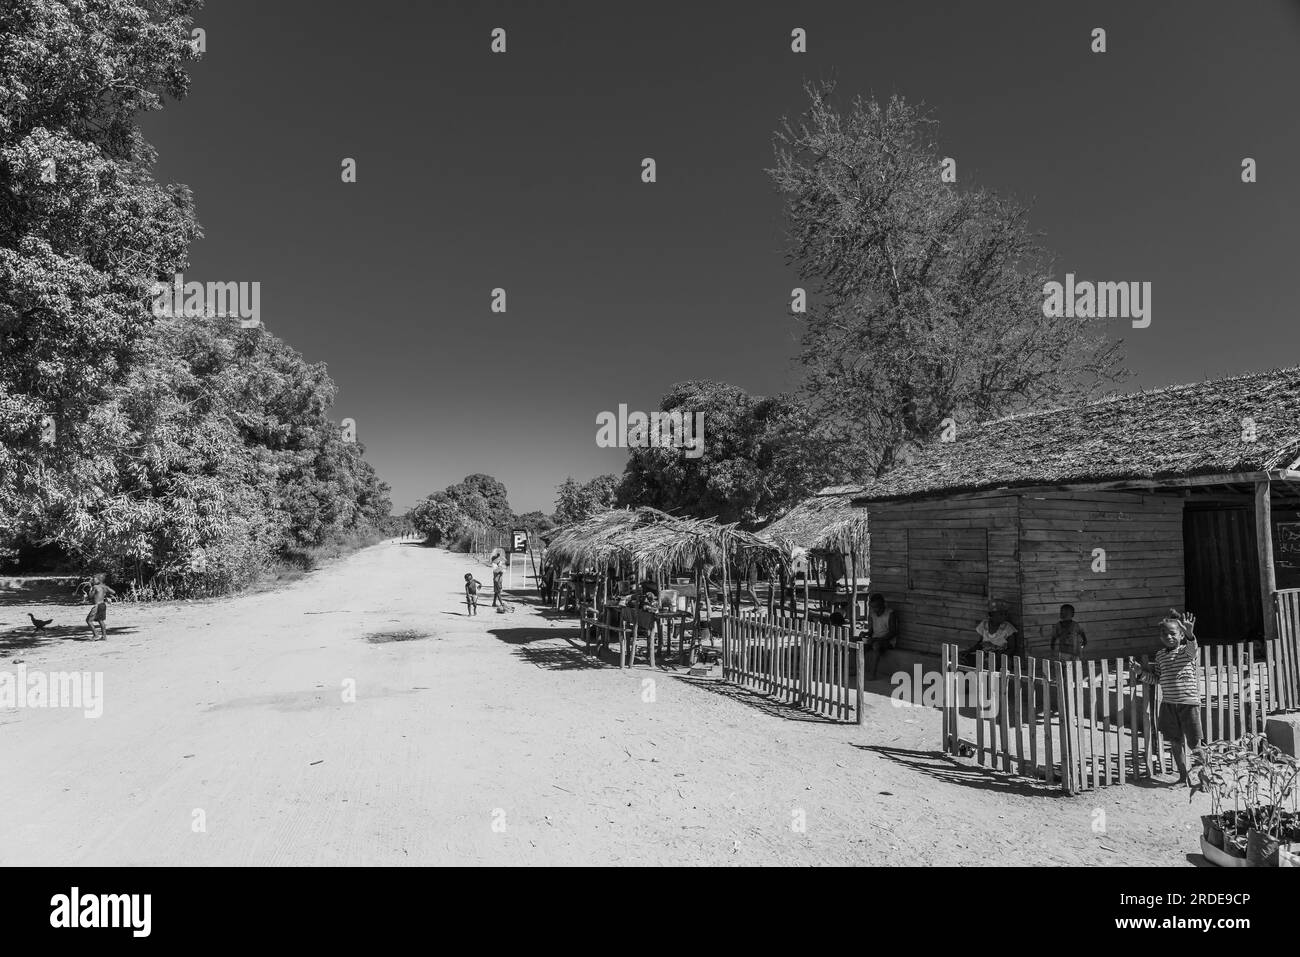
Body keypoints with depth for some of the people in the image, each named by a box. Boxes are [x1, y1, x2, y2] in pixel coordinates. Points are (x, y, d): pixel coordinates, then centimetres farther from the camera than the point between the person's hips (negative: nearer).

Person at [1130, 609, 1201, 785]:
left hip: (1189, 702, -5)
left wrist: (1190, 635, -52)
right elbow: (1154, 678, 14)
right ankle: (1183, 776, 25)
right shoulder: (1160, 655, 8)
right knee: (1175, 742, 11)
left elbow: (1193, 650, -32)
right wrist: (1141, 671, -4)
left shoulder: (1186, 650, -6)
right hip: (1168, 703, 5)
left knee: (1194, 743, 2)